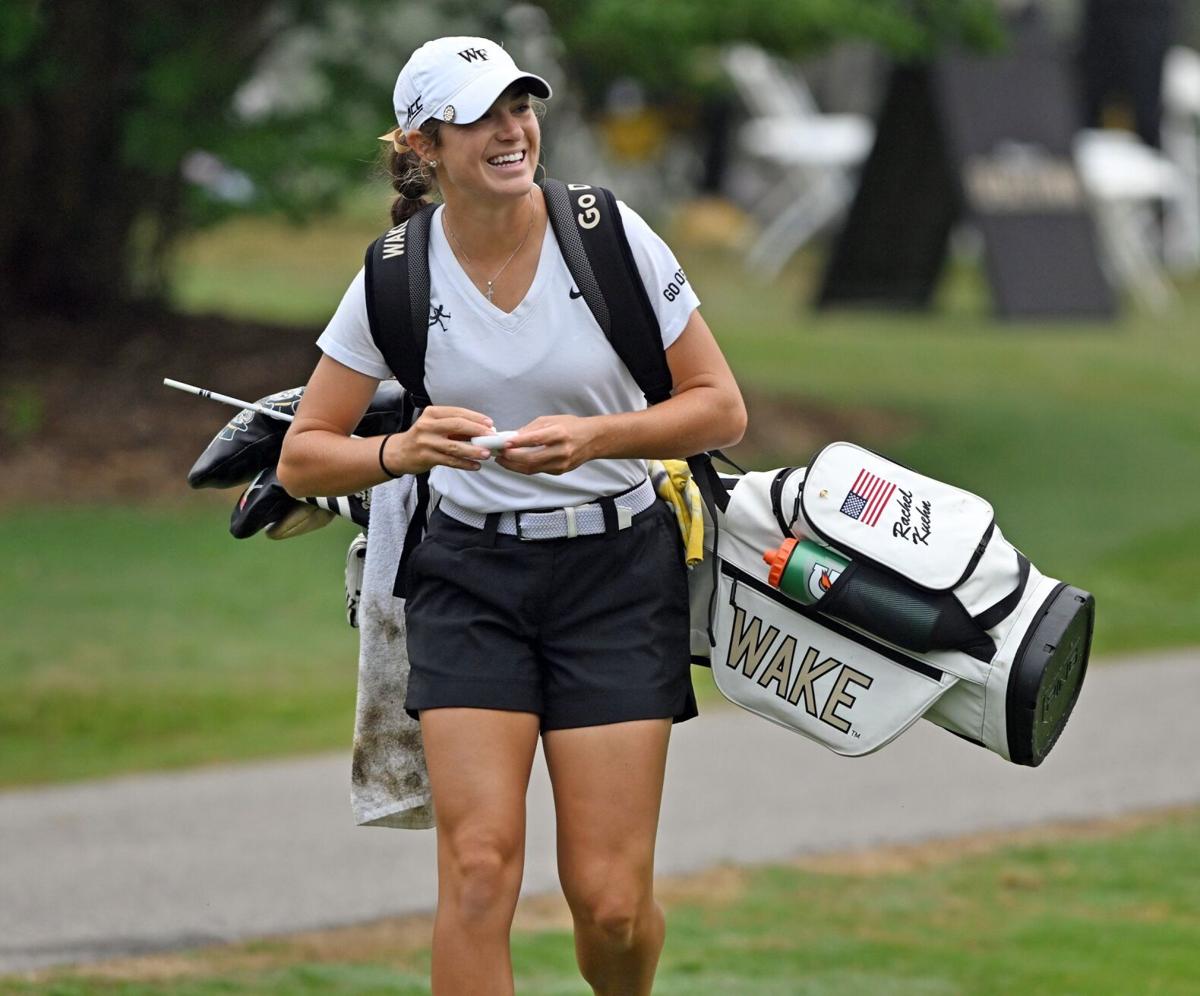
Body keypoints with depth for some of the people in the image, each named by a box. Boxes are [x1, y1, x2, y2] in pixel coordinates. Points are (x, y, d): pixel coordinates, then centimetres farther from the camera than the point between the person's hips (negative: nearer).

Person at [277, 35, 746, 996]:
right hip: (471, 577, 1)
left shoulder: (612, 235, -8)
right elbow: (303, 457, -1)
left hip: (618, 571, -1)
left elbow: (721, 408, -3)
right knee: (478, 868, -16)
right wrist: (403, 450, -22)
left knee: (610, 899, -6)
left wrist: (595, 436, -20)